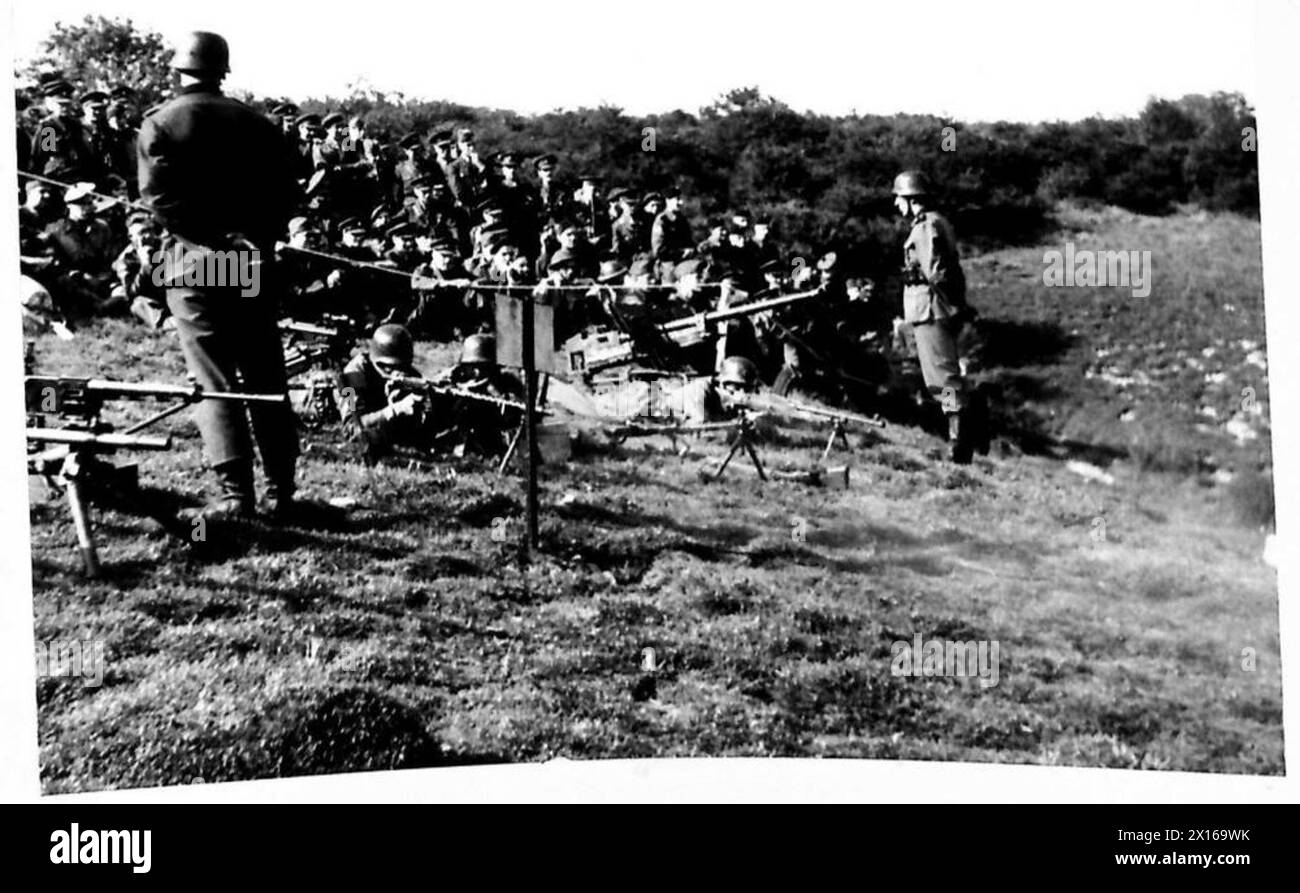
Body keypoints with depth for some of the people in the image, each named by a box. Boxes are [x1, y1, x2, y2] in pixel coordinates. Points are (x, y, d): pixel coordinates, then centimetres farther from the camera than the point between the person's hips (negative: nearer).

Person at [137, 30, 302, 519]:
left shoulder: (159, 123, -1)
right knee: (266, 381, 9)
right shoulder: (257, 123, 8)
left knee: (215, 383, -1)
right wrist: (256, 235, 5)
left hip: (194, 262, -3)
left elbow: (158, 196, -12)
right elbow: (286, 194, 3)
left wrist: (200, 238, -9)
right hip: (255, 261, 3)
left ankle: (234, 493, -6)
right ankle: (280, 492, 12)